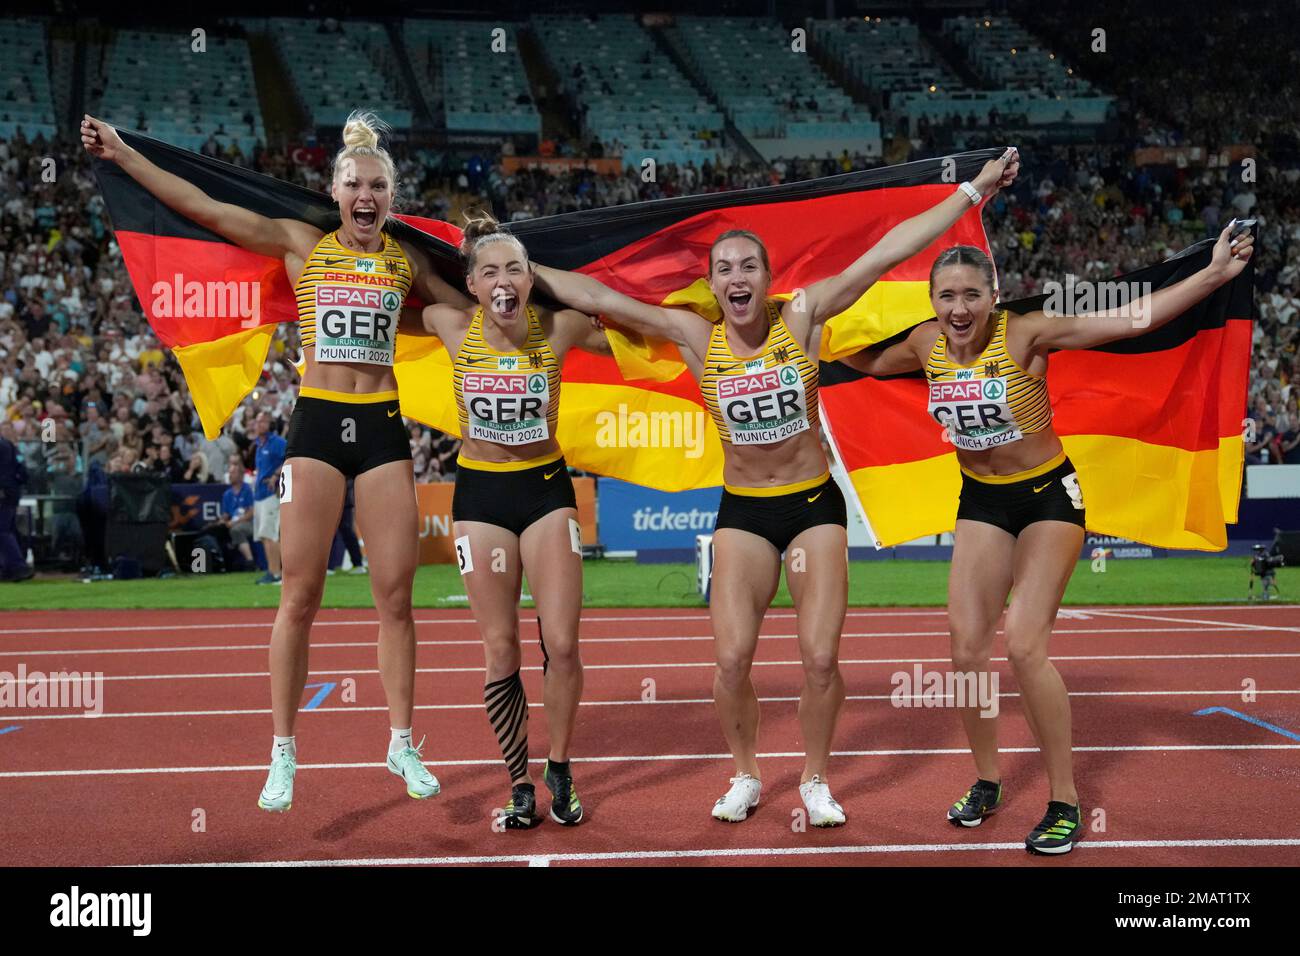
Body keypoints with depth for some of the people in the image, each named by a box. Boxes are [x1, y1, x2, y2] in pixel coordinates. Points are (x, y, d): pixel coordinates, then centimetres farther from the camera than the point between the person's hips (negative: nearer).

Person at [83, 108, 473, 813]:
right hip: (316, 422, -1)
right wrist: (122, 155, -1)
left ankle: (402, 743, 16)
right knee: (300, 596, -1)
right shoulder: (301, 245, 4)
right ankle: (283, 751, 10)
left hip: (382, 426, 2)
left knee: (395, 596, 2)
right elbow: (201, 207, 1)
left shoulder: (407, 261, 10)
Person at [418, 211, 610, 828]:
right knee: (500, 652, 3)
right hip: (479, 494, 0)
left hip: (546, 488, 0)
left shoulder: (559, 329, -11)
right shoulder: (454, 328, -10)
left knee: (562, 645, -4)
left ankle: (559, 771, 17)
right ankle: (520, 785, 16)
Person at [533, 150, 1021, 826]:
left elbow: (887, 252, -12)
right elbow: (594, 296, -5)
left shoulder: (803, 318, -9)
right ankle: (745, 777, 18)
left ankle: (815, 781, 18)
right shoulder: (696, 337, -7)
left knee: (821, 657, -5)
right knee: (731, 659, -8)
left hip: (815, 503, 0)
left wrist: (972, 189, -12)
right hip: (742, 511, 1)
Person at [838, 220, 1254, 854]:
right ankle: (986, 782, 22)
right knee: (966, 647, 0)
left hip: (1048, 497, -5)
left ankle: (1066, 802, 2)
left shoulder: (1026, 334, -22)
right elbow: (871, 364, 16)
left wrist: (1213, 275, -34)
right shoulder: (926, 345, -7)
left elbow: (1133, 319, -27)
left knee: (1024, 646, -13)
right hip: (980, 501, 5)